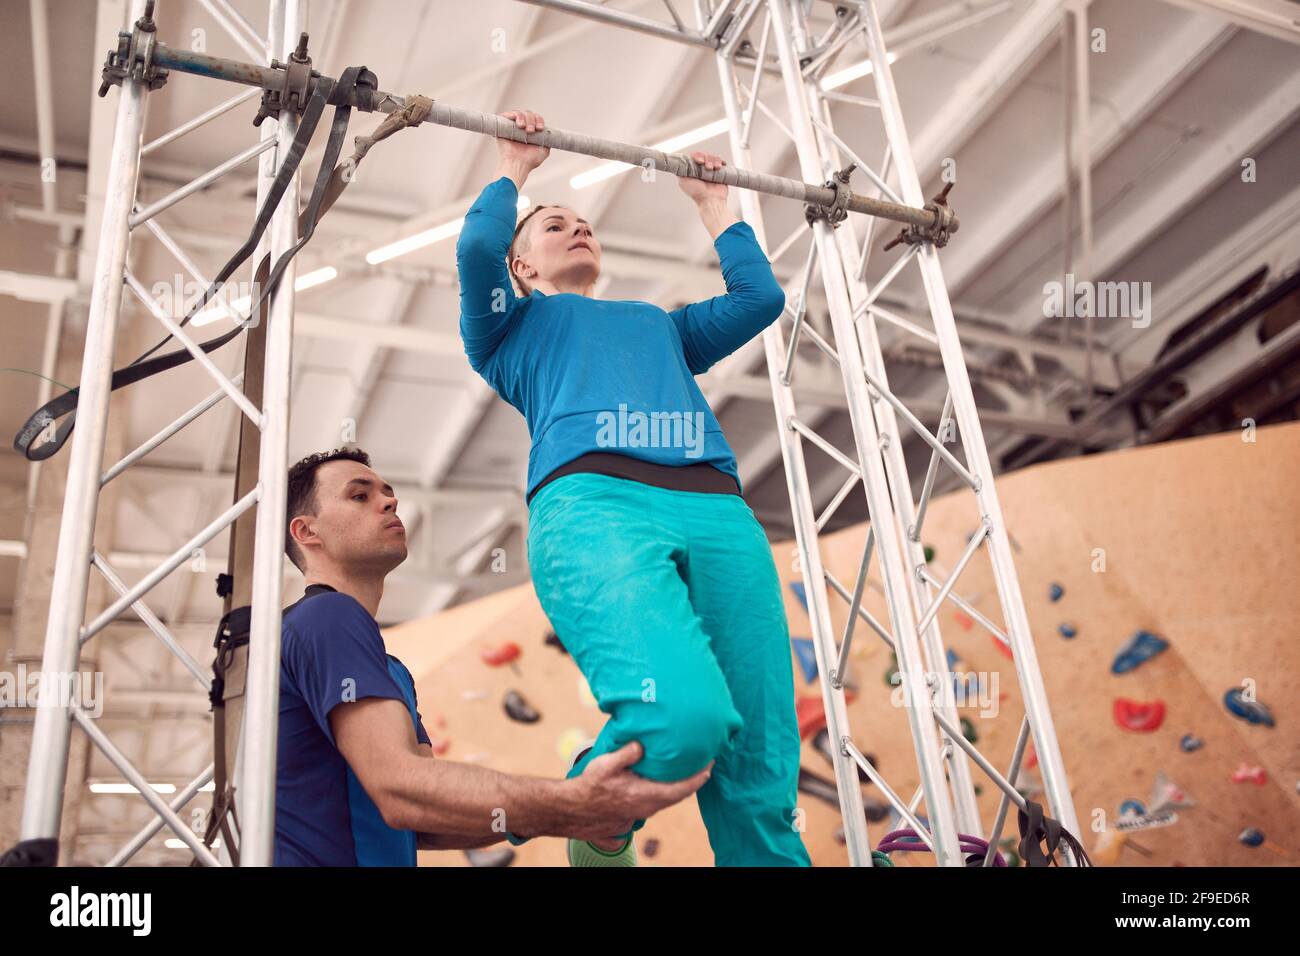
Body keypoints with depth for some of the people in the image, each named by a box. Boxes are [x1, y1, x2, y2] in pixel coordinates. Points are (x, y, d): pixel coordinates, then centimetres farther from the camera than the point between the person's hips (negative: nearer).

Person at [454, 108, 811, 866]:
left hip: (718, 511, 5)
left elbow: (760, 296, 33)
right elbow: (477, 247, 12)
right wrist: (514, 170, 29)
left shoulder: (659, 324, 41)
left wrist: (713, 202, 45)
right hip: (593, 502, -4)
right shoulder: (515, 324, 30)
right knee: (681, 712, -31)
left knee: (763, 777, -11)